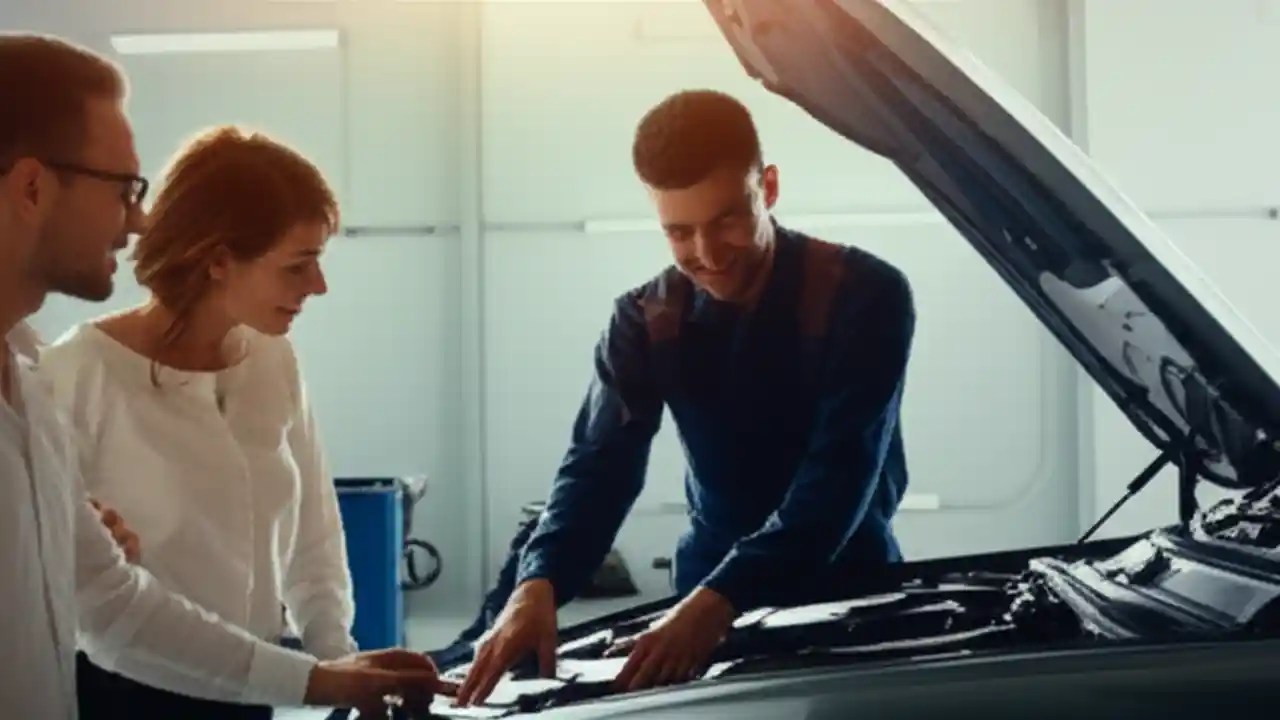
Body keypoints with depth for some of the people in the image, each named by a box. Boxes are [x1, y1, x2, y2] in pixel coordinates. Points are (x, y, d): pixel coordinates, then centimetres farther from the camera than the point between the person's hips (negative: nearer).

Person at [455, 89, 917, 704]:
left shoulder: (865, 296, -16)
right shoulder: (646, 321, -5)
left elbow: (842, 474, -25)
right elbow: (600, 465, -15)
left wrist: (719, 599, -37)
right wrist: (538, 584, -35)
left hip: (847, 585, -2)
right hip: (709, 591, 2)